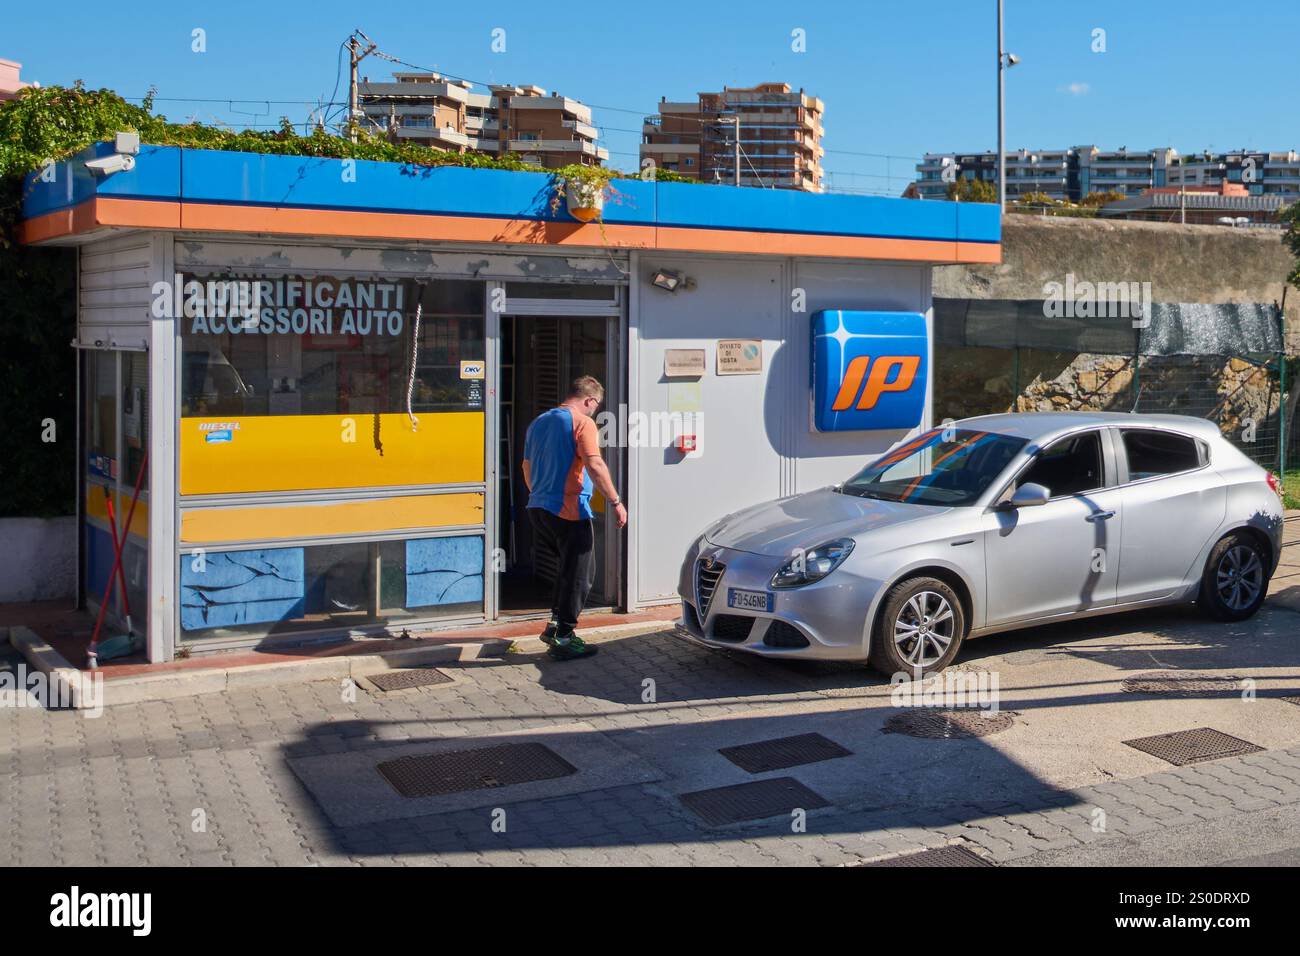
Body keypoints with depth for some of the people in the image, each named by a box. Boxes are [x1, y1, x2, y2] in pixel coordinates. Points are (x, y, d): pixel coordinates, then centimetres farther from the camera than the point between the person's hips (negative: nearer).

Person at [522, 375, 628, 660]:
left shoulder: (538, 422, 15)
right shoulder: (582, 423, -9)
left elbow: (527, 466, 23)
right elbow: (595, 465, -20)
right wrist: (616, 502, -15)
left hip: (538, 508, 8)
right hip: (569, 510, -8)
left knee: (569, 568, 24)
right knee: (578, 576, 2)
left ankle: (556, 625, 20)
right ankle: (562, 639, 5)